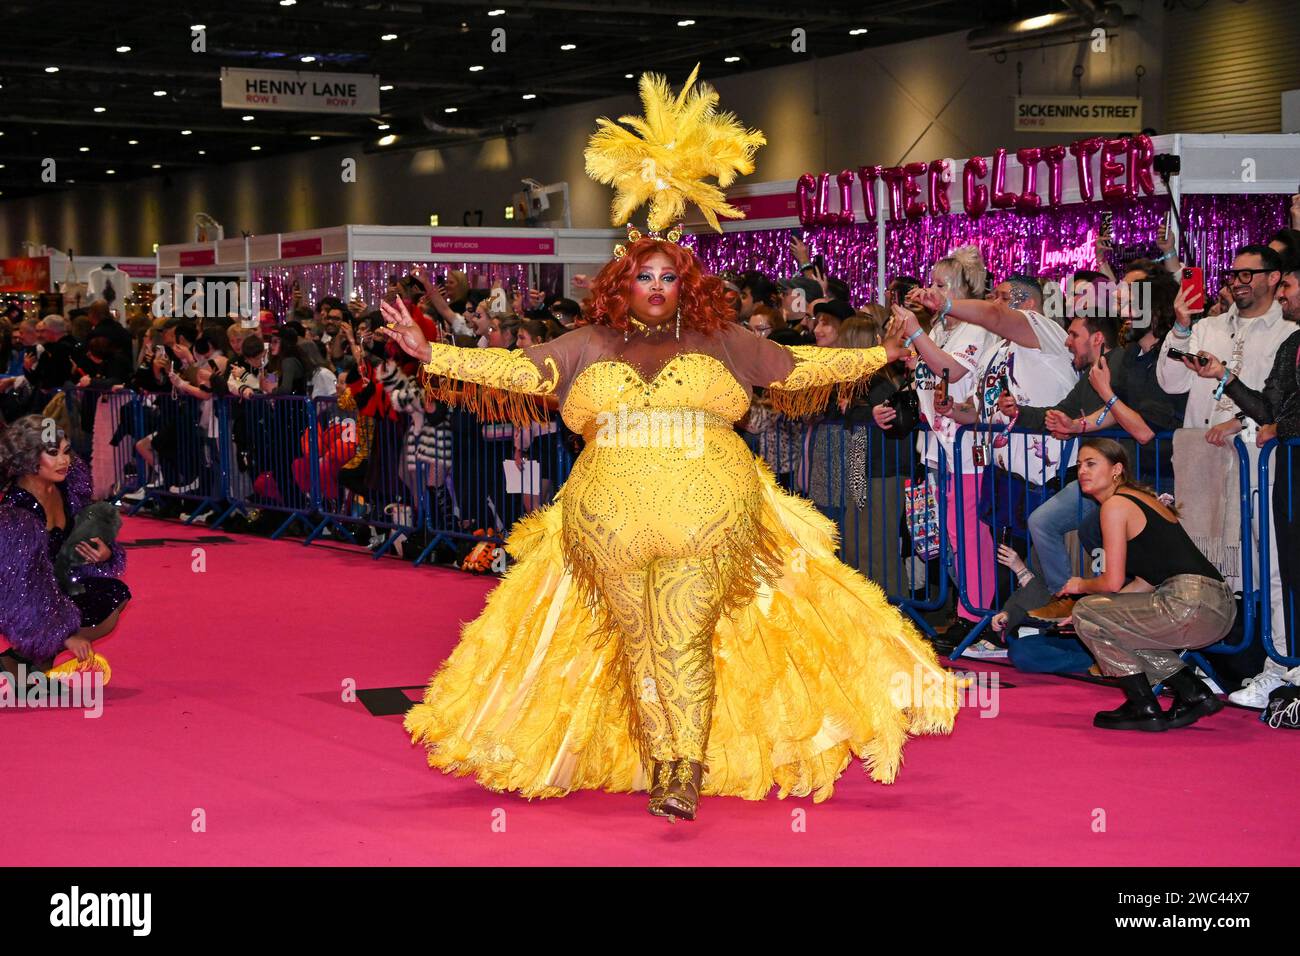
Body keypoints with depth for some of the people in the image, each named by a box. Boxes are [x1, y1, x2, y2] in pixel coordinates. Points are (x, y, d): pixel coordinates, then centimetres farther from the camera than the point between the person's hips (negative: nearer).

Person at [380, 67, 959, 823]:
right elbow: (516, 369, 11)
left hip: (709, 513, -2)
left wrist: (883, 355, 16)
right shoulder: (589, 347, 14)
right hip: (610, 520, 2)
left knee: (683, 639, -11)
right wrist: (431, 353, 3)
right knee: (638, 643, 3)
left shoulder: (721, 341, 13)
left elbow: (799, 366, 17)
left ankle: (685, 771, -10)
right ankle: (659, 763, 9)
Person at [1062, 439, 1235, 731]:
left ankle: (1145, 709, 3)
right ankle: (1194, 693, 19)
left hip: (1191, 605, -10)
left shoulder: (1115, 505, -4)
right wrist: (1095, 609, 23)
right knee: (1117, 629, 26)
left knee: (1086, 613, 1)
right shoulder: (1140, 499, 24)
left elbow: (1113, 582, -7)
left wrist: (1082, 586, 14)